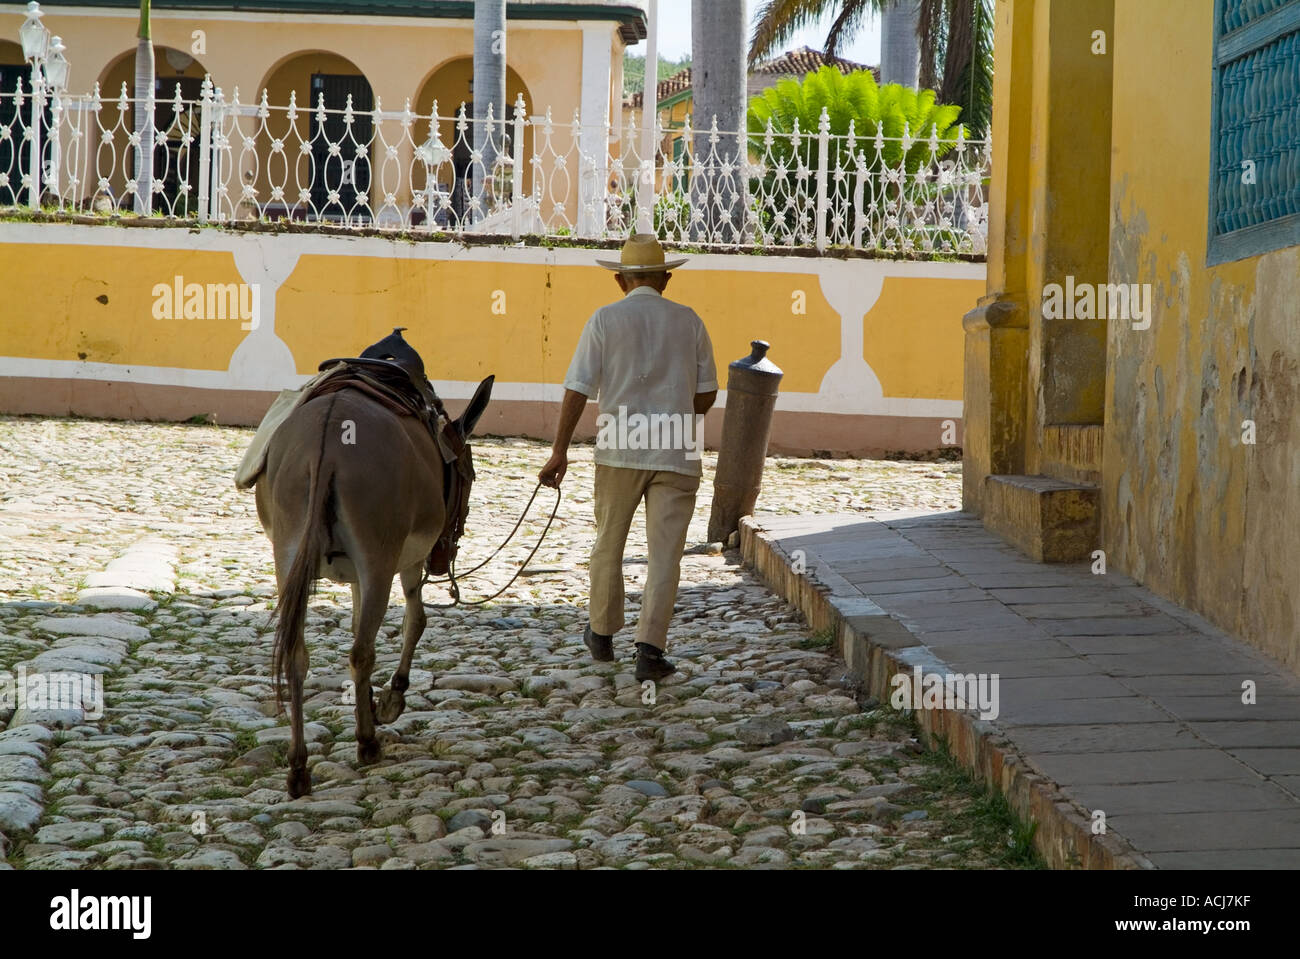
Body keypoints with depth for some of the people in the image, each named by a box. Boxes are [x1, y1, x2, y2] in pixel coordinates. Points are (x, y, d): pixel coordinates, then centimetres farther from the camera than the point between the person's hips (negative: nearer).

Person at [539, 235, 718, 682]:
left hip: (619, 451, 0)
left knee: (608, 544, 17)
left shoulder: (605, 320, -2)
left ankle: (602, 634, 30)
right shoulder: (689, 322, 4)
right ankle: (650, 649, -8)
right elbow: (706, 394, 9)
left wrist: (560, 451, -5)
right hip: (676, 453, 0)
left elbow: (578, 389, -7)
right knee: (665, 553, 0)